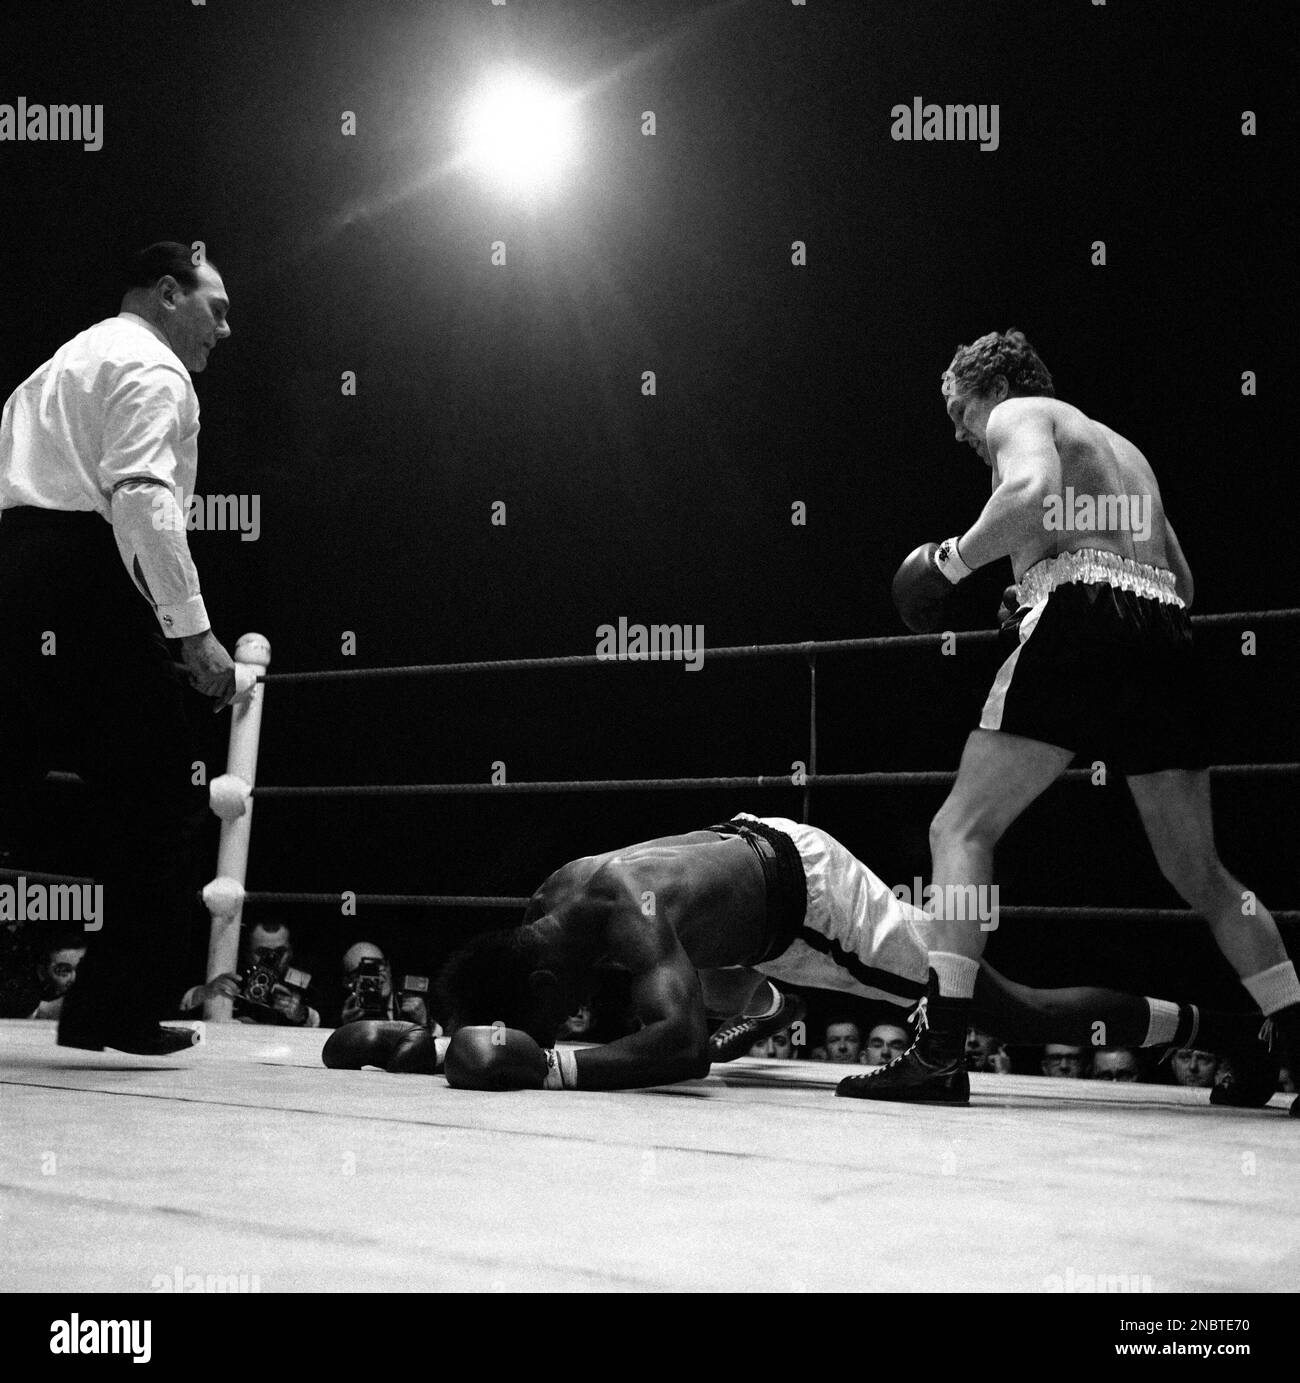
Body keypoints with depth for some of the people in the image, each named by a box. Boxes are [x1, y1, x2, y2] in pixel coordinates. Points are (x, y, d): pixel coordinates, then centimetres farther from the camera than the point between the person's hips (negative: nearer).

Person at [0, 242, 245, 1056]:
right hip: (86, 583, -9)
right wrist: (193, 630, -20)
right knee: (161, 797, 0)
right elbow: (142, 494, -17)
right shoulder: (152, 368, 0)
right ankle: (121, 1009, 2)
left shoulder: (65, 364, 30)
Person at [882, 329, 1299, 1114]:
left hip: (1082, 614, -7)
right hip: (1166, 626, 7)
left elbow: (1032, 493, -14)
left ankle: (942, 1046, -18)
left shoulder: (1019, 415, 11)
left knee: (963, 829, -6)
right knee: (1199, 872, 16)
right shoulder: (1123, 449, 34)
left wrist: (952, 561, -2)